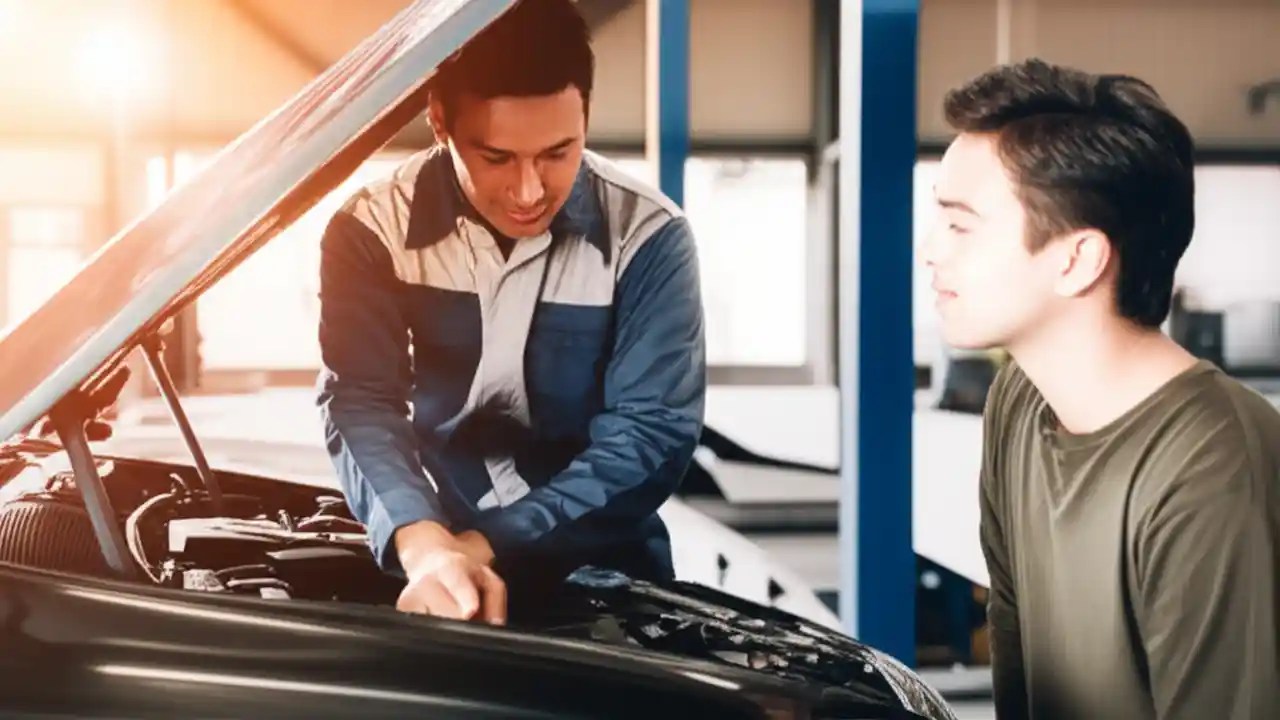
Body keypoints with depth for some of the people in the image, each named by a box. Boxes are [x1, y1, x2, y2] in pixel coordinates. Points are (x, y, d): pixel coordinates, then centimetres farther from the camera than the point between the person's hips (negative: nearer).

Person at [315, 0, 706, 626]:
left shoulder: (646, 238, -11)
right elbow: (360, 403, -17)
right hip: (436, 543, 2)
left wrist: (484, 545, -26)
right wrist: (425, 546, -36)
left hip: (602, 572, -2)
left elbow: (651, 435, -16)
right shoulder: (374, 229, -8)